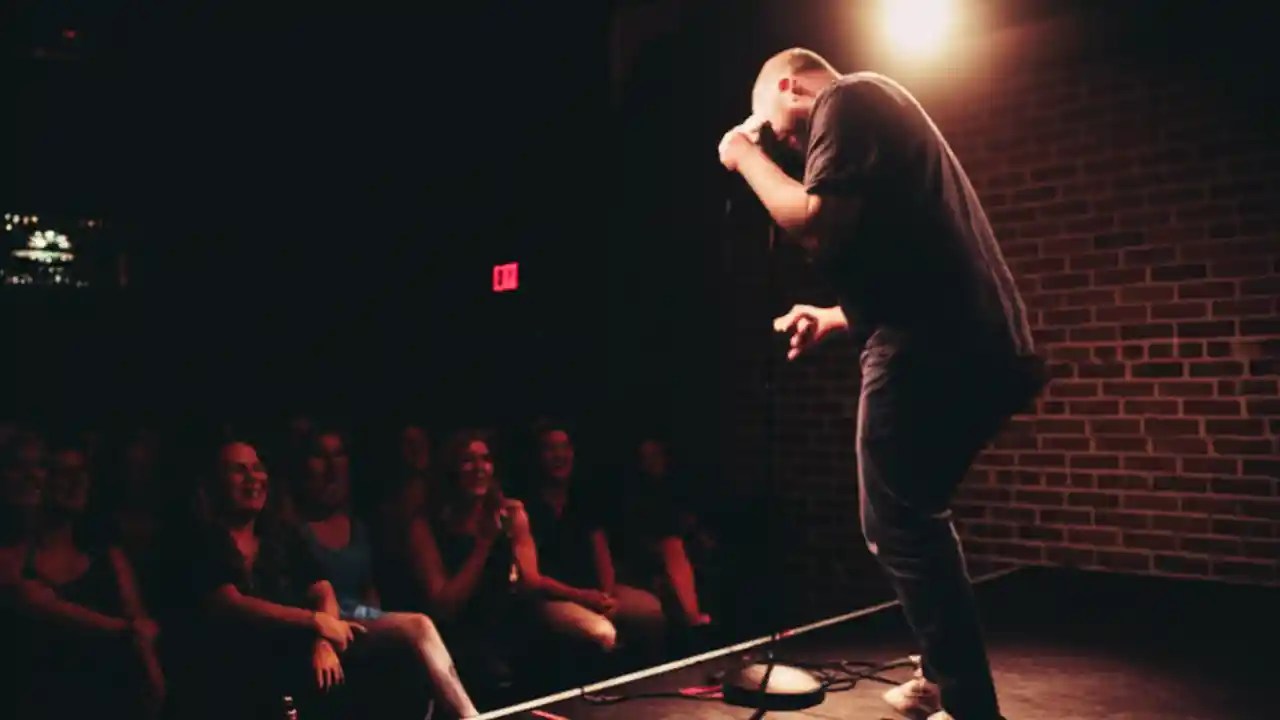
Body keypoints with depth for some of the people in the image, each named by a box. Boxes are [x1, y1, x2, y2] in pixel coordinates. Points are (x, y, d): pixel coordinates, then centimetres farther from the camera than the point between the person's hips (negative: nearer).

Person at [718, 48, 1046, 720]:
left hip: (934, 351, -10)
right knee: (916, 517, 21)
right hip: (977, 348, 10)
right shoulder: (876, 109, 28)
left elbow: (819, 228, -18)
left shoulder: (846, 99, -2)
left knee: (898, 528, 0)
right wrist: (832, 318, 27)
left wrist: (747, 156, -3)